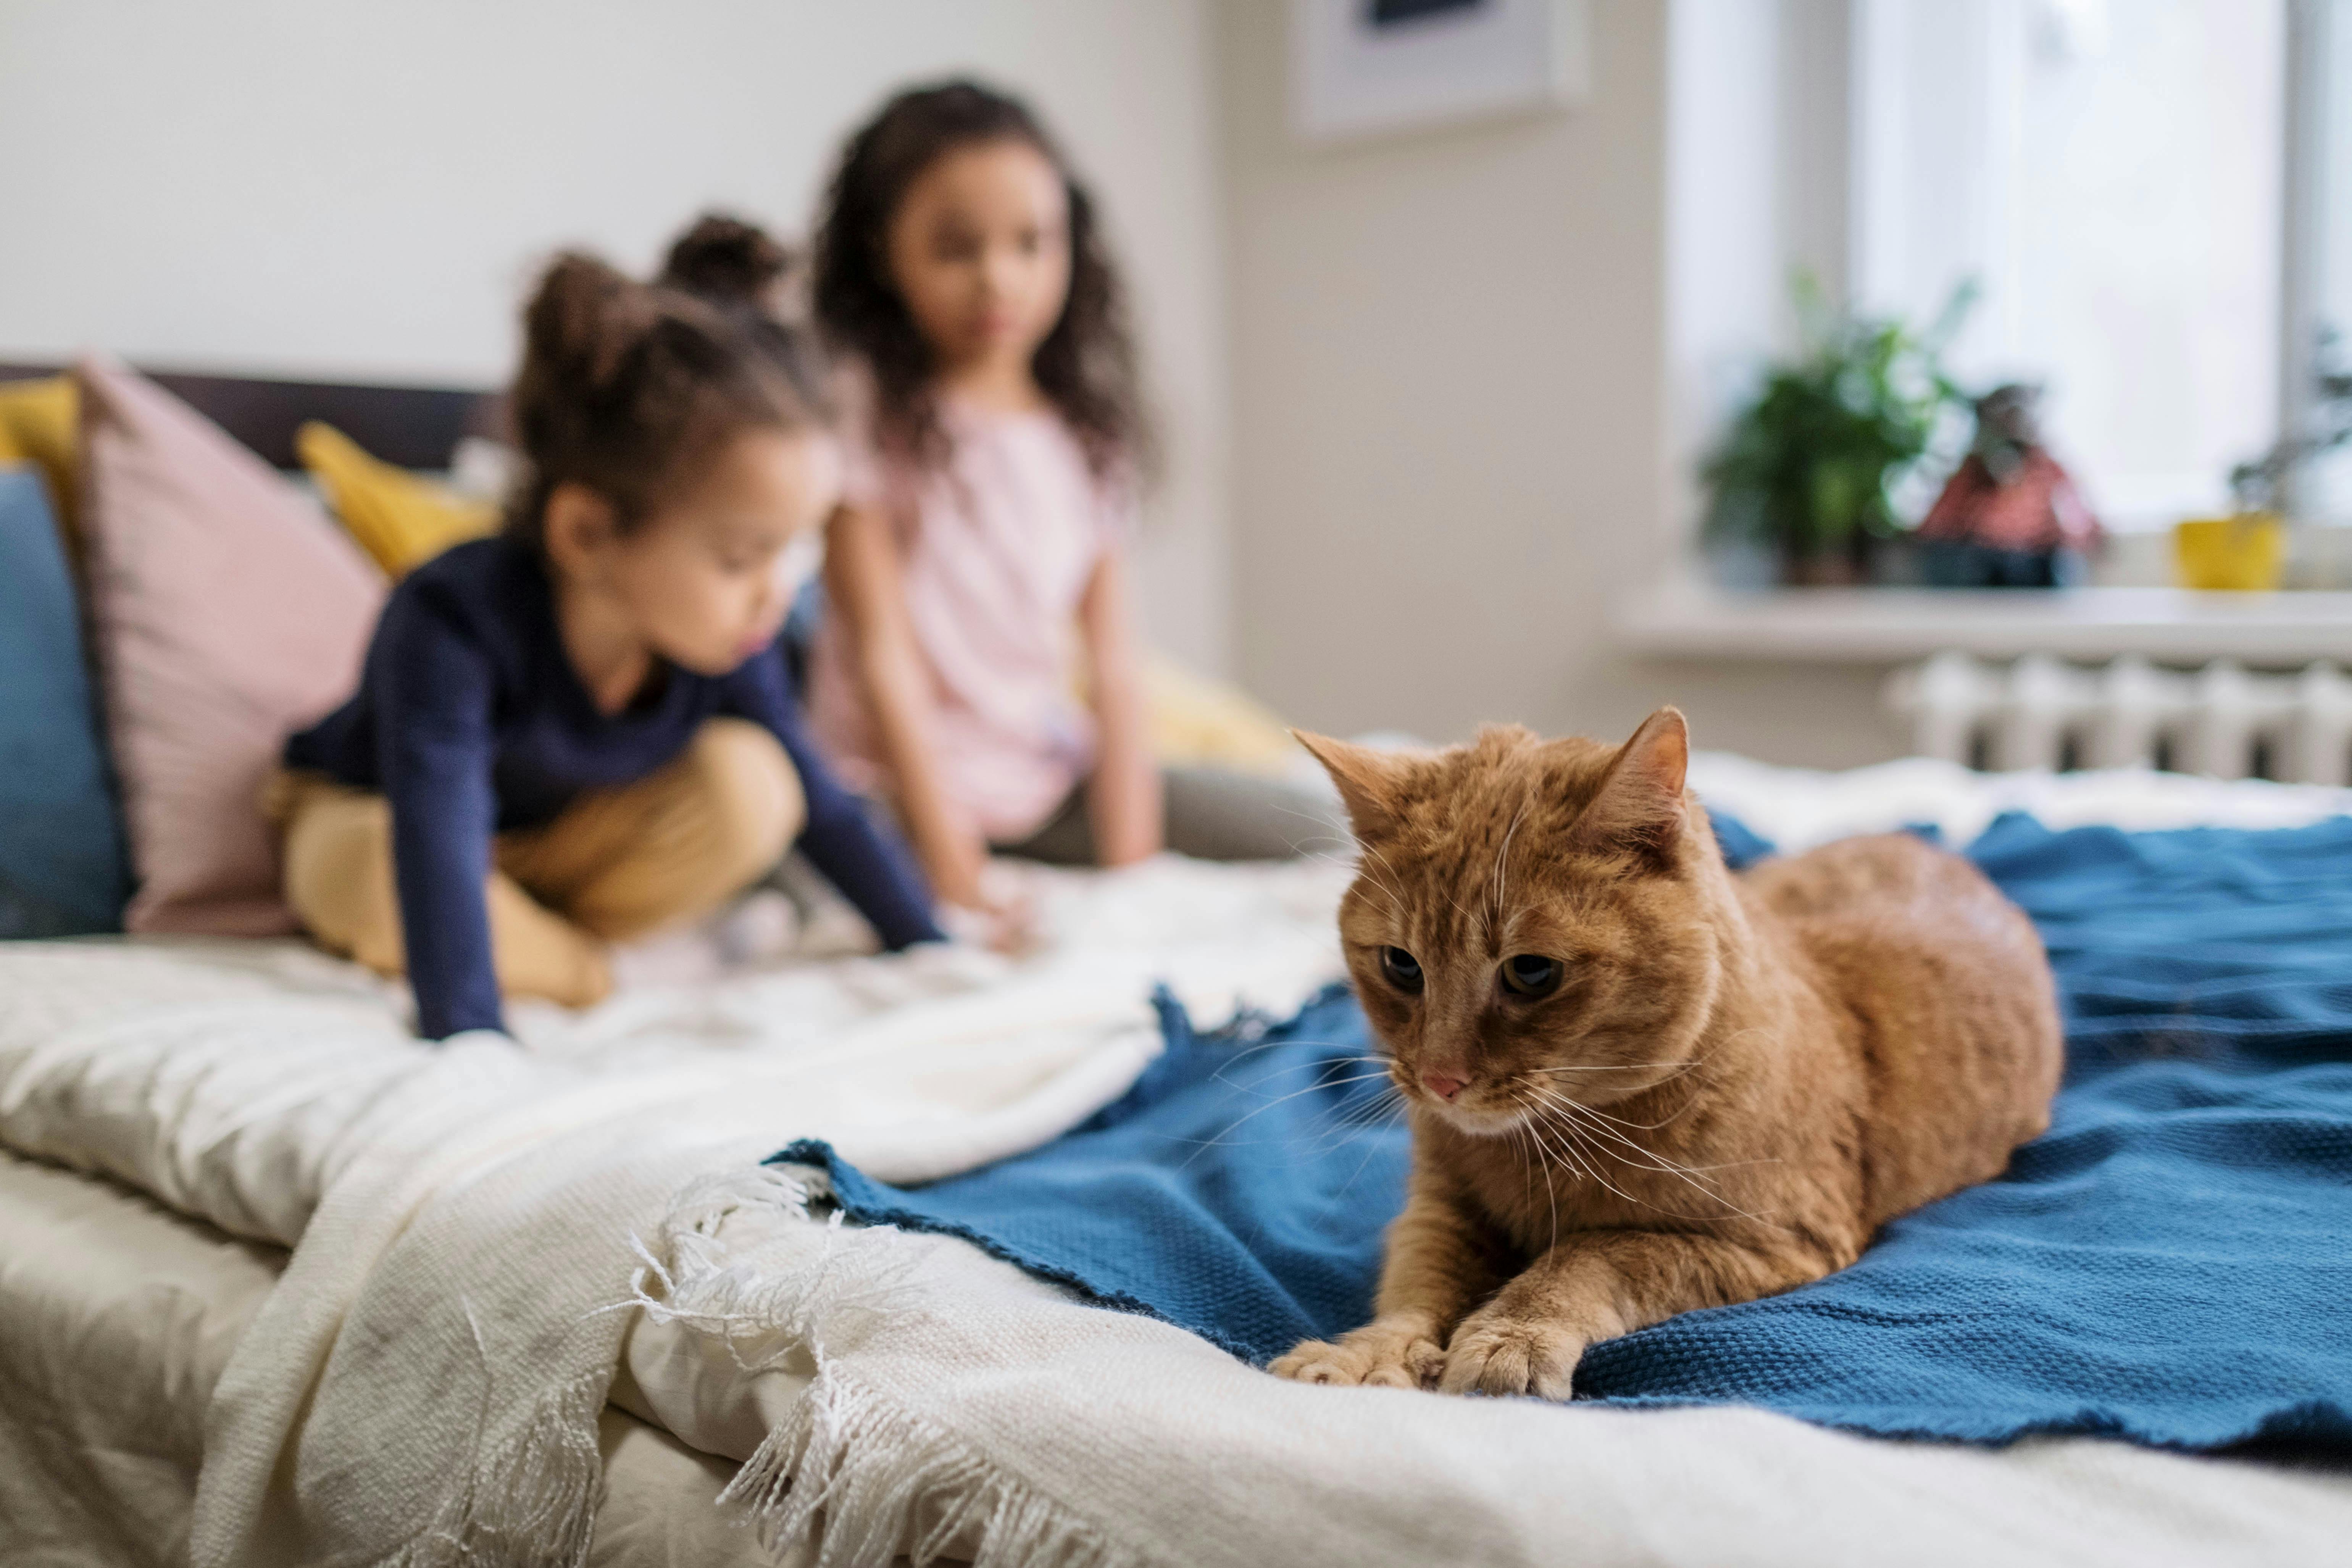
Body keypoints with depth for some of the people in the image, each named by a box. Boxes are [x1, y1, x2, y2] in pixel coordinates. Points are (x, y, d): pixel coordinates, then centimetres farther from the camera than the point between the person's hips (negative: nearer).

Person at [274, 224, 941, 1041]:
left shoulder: (724, 641, -22)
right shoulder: (452, 619, -39)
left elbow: (825, 810, -10)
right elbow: (437, 833, -50)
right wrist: (469, 1038, -61)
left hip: (557, 835, 4)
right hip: (365, 812, -3)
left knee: (750, 785, -22)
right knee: (364, 874, -40)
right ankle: (571, 965, -12)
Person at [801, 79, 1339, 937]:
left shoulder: (1087, 432, 6)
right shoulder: (865, 414, -9)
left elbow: (1113, 662, 1)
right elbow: (883, 653, -14)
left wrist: (1129, 862, -8)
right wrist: (954, 872, -18)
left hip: (1052, 778, 4)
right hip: (898, 782, -4)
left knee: (1317, 830, -3)